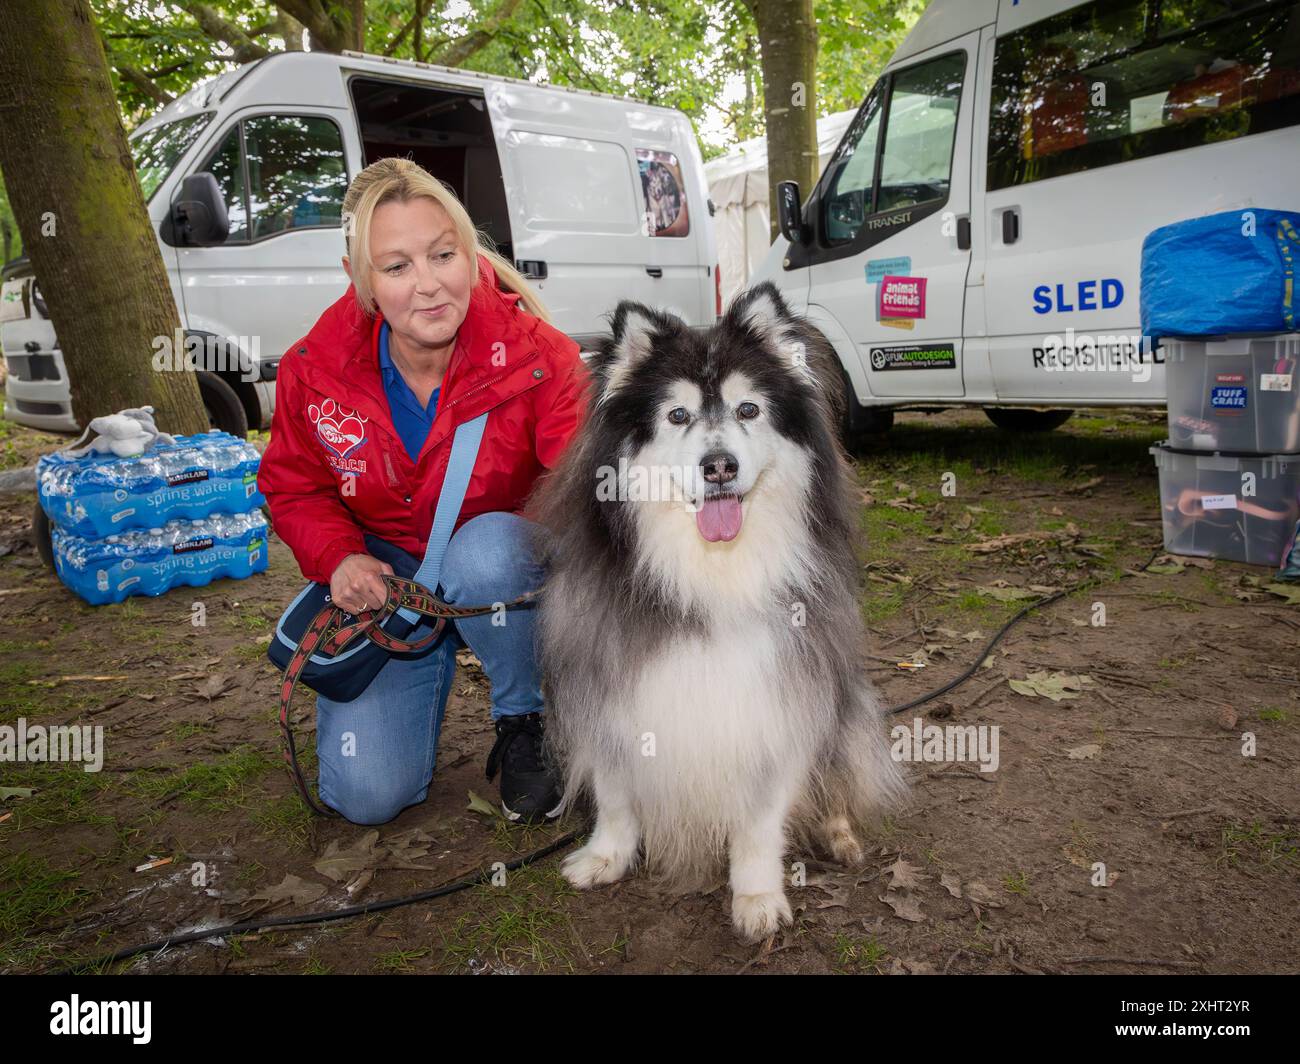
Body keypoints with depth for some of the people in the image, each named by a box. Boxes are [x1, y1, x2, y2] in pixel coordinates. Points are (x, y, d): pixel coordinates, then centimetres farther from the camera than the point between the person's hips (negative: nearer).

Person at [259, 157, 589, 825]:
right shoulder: (313, 370, -13)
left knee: (488, 546, -41)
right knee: (366, 795, -7)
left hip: (503, 575, -1)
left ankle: (524, 724, -11)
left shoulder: (537, 356, -21)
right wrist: (339, 556, -16)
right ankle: (436, 665, 25)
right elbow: (292, 487, 3)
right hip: (384, 585, 2)